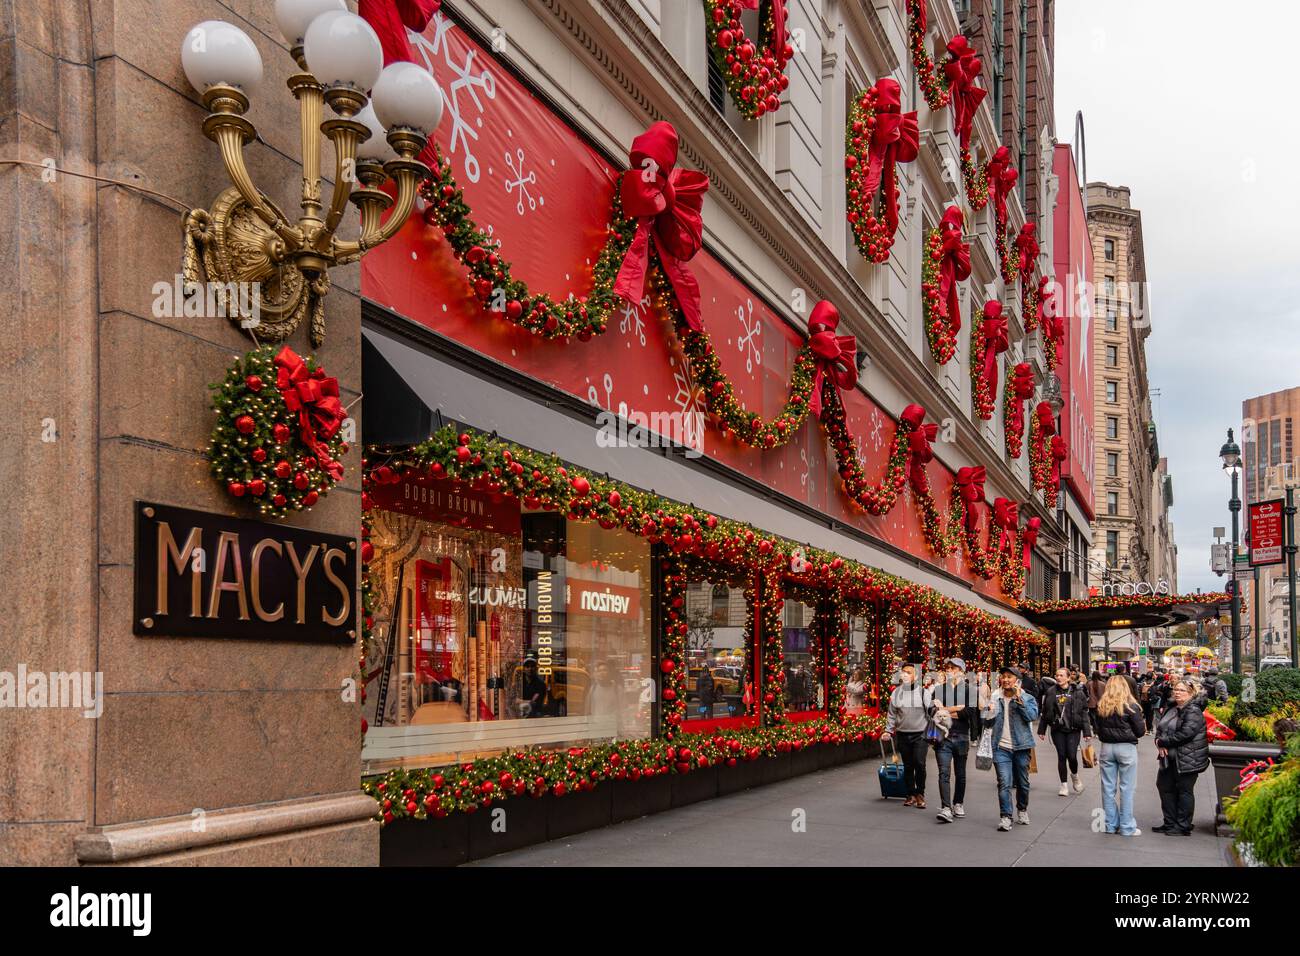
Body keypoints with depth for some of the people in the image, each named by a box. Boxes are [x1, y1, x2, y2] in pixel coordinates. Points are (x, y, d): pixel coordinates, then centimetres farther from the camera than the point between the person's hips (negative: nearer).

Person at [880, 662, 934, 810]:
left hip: (920, 735, -3)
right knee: (907, 766, 8)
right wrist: (888, 731, 4)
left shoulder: (923, 692, -2)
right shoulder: (896, 693, 5)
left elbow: (932, 712, -3)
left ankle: (920, 794, 4)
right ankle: (911, 794, 19)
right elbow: (892, 715, 11)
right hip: (903, 735, 3)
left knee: (919, 764, -11)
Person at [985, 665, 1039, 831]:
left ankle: (1022, 810, 34)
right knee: (1004, 783, -10)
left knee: (1022, 783, 12)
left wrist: (1019, 700, -20)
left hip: (1021, 747, -1)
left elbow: (1032, 716, -17)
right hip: (1001, 747, 1)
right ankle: (1005, 817, -8)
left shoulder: (1027, 699, 0)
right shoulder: (996, 698, 8)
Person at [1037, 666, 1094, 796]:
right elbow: (1044, 712, 9)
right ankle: (1064, 785, 13)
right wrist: (1041, 730, 8)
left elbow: (1085, 713, -1)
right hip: (1057, 729, 2)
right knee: (1061, 756, 2)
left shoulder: (1078, 692, -1)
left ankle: (1075, 775, 25)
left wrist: (1087, 731, -5)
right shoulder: (1050, 692, 4)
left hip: (1073, 729, -2)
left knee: (1072, 756, -7)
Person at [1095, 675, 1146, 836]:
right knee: (1127, 788, 3)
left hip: (1106, 747, 4)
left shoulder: (1101, 706, 1)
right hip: (1126, 748, -4)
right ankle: (1126, 827, 6)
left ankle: (1110, 824, 16)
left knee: (1108, 788, 10)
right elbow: (1141, 731, -6)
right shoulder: (1130, 706, -11)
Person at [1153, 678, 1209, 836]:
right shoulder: (1170, 708, 12)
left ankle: (1183, 827, 9)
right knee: (1165, 787, 13)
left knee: (1184, 791, 0)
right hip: (1169, 758, 9)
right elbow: (1160, 727, 14)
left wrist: (1163, 741, -17)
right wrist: (1159, 742, -8)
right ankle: (1170, 824, 24)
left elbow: (1185, 733, -24)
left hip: (1188, 759, -9)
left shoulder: (1193, 711, -14)